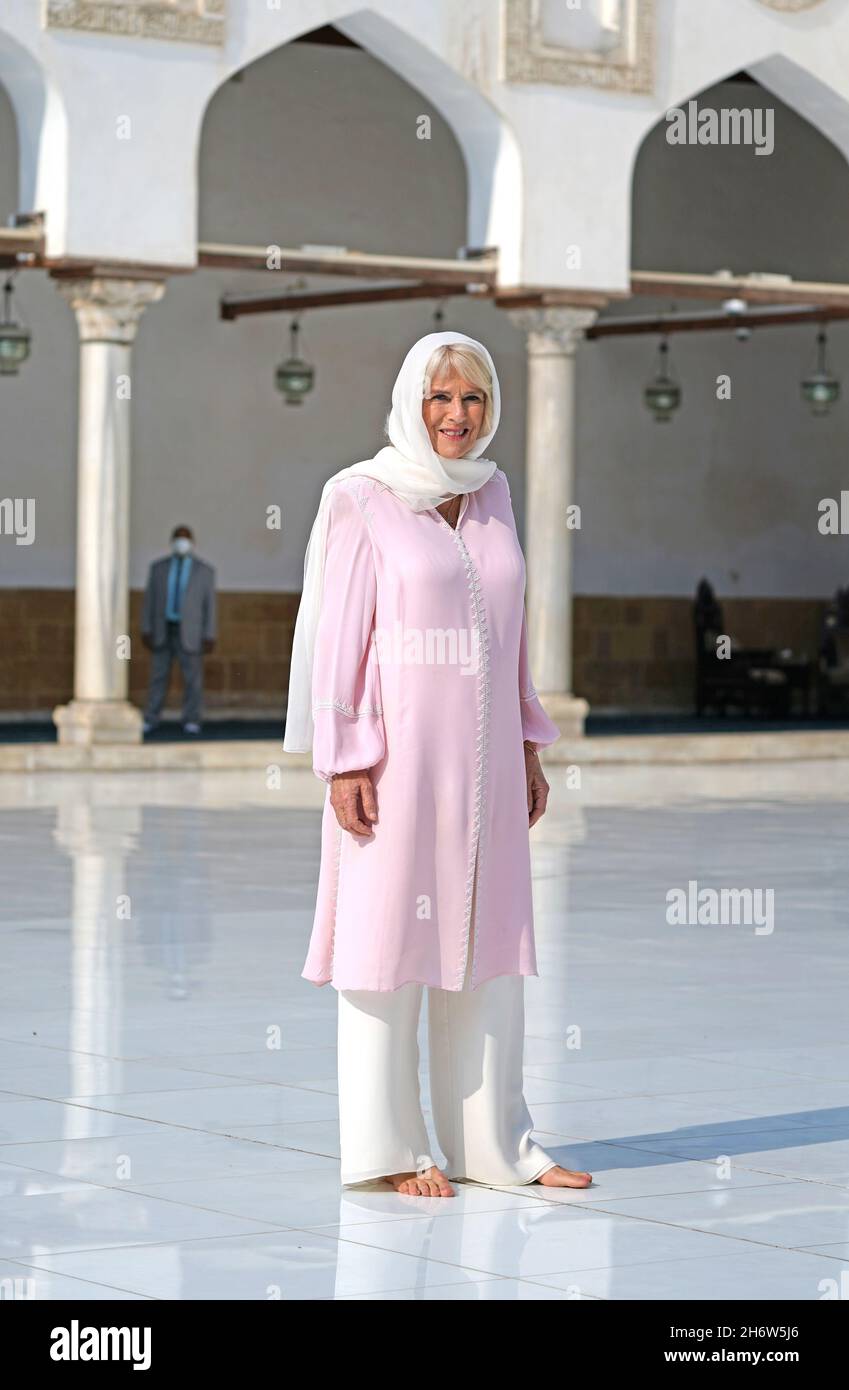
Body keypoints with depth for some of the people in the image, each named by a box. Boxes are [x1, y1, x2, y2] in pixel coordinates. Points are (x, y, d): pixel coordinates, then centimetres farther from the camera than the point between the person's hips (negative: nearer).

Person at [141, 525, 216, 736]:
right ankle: (150, 721, 9)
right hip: (163, 630, 2)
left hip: (190, 632, -2)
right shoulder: (158, 567, 3)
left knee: (193, 677, -2)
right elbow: (149, 600, 4)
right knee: (158, 676, 3)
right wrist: (146, 631, -2)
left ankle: (191, 722, 6)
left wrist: (209, 637, -6)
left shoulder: (205, 570, -2)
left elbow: (209, 604, -2)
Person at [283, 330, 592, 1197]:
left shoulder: (492, 494, 11)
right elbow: (337, 636, -8)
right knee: (390, 934, -1)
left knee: (487, 937, 8)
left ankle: (492, 1140, 15)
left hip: (484, 754, 6)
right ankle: (386, 1147, 6)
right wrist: (345, 760, -14)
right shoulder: (364, 501, -6)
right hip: (398, 753, -6)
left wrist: (528, 748, 13)